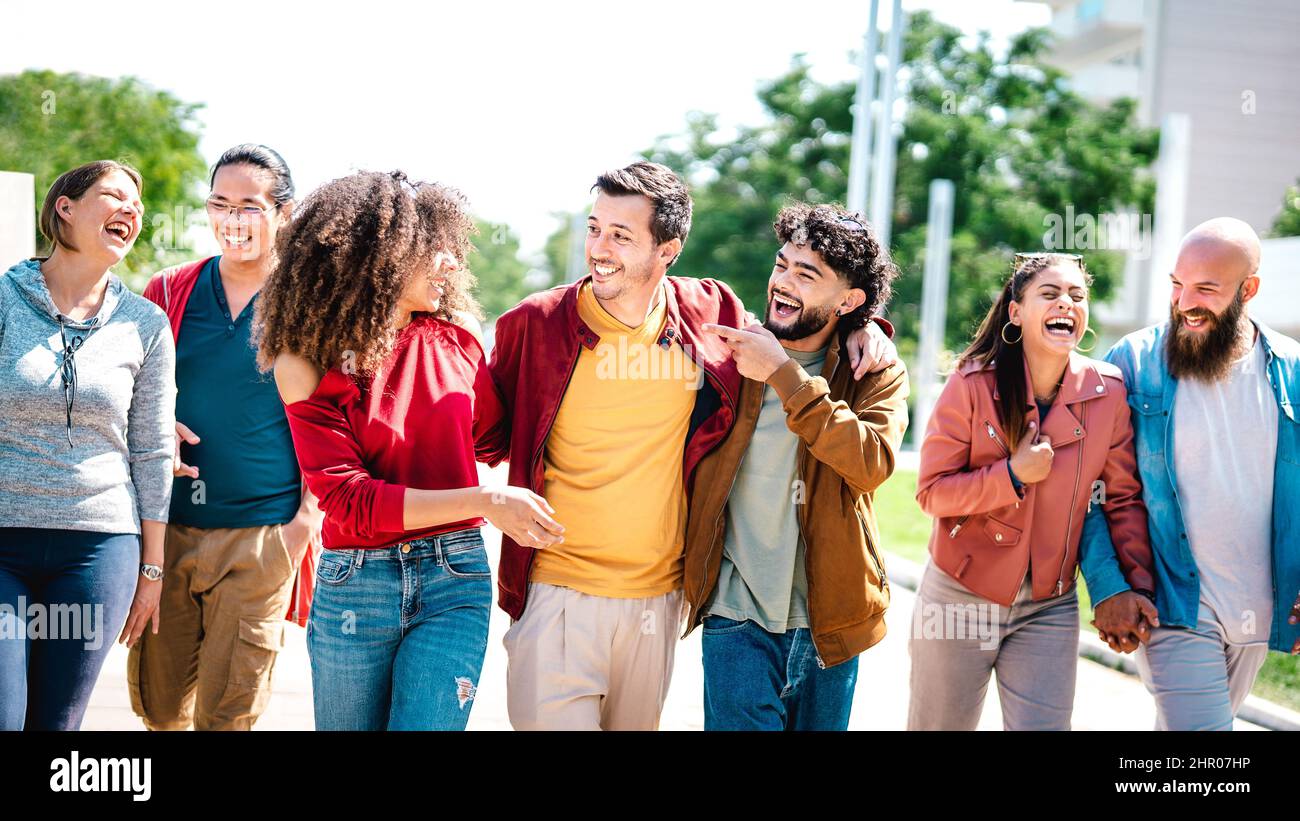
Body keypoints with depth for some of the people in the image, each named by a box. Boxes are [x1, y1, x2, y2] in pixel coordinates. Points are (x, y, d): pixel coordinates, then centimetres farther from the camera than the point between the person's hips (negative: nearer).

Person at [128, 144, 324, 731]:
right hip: (164, 528, 3)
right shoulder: (168, 292, 8)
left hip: (261, 537, -3)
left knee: (227, 714, 0)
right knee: (156, 702, 10)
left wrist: (307, 516, -6)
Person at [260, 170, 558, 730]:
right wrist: (483, 501, -22)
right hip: (354, 584, -1)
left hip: (455, 578, 1)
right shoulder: (314, 363, -7)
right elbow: (347, 500, -15)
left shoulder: (453, 341, 2)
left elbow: (494, 437, 18)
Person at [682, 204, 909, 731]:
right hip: (738, 615, -1)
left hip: (830, 623, 1)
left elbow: (873, 463, -21)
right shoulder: (729, 352, 1)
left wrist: (784, 375, -20)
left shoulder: (877, 375, -1)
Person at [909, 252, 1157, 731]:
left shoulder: (1108, 392, -6)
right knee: (938, 726, 13)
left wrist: (1135, 583, -7)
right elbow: (932, 492, -11)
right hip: (962, 596, -1)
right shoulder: (973, 385, -12)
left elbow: (1124, 499, 2)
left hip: (1050, 607, 1)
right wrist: (1013, 474, -22)